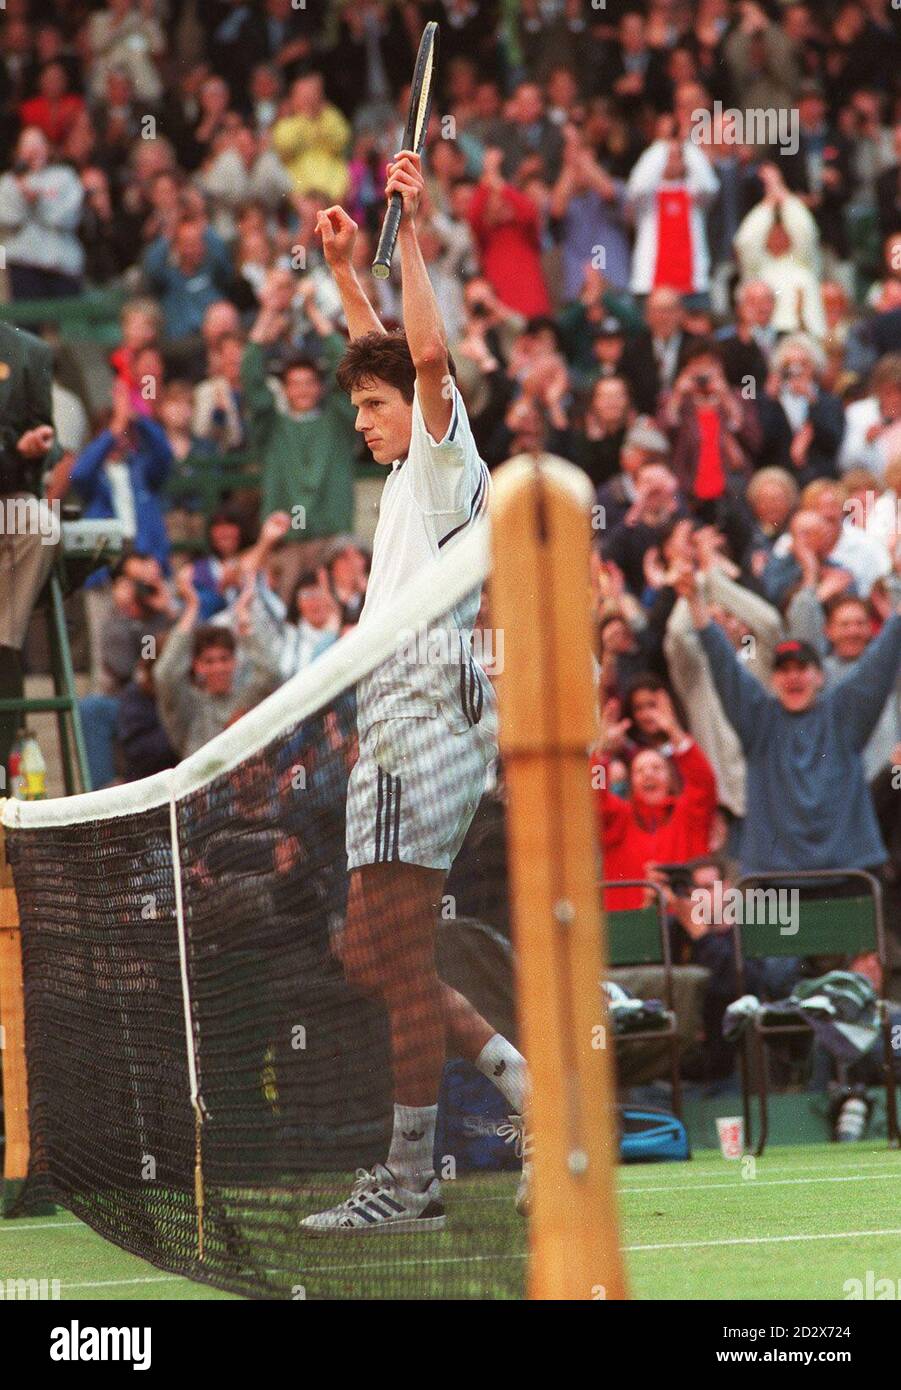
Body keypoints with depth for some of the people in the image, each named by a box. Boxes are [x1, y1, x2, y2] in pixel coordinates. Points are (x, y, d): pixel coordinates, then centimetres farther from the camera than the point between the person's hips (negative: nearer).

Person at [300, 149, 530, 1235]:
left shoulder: (447, 459, -4)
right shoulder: (414, 470, 20)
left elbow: (429, 352, -22)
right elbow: (388, 355, 37)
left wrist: (409, 229, -19)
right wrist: (343, 266, 36)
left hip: (422, 719, -10)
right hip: (396, 725, 10)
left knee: (399, 961, -9)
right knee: (370, 957, 11)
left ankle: (408, 1182, -8)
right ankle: (528, 1088, 11)